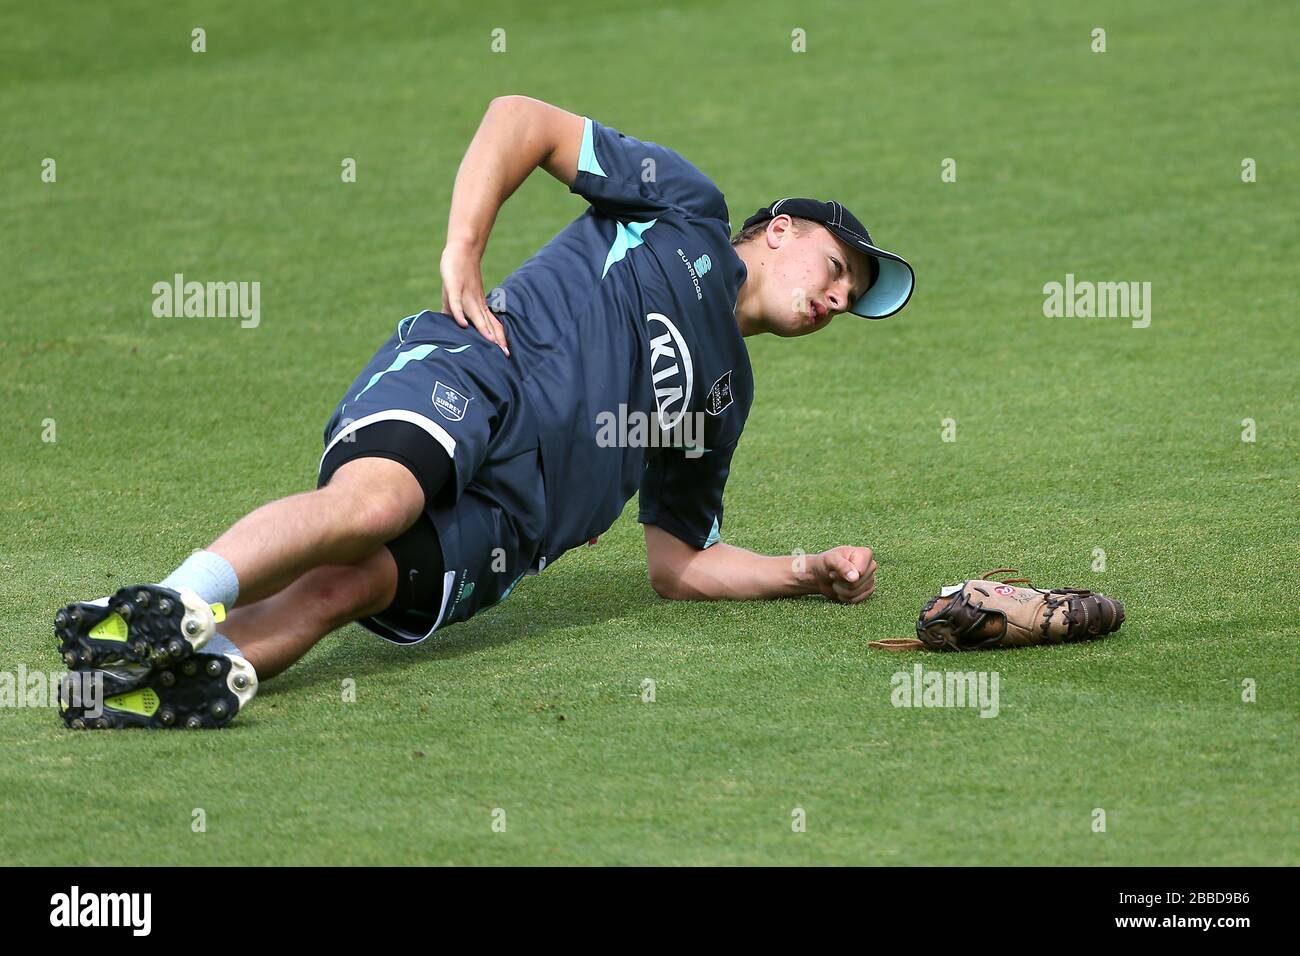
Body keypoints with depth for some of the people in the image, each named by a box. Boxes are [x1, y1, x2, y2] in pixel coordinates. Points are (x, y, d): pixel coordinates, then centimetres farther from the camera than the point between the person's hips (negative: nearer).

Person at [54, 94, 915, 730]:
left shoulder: (725, 394, 36)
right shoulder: (687, 205, 19)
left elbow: (679, 564, 36)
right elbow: (521, 119, 9)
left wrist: (811, 574, 24)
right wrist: (462, 257, -4)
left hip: (506, 520, 4)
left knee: (349, 582, -28)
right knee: (371, 499, -39)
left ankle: (170, 685, -50)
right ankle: (163, 615, -48)